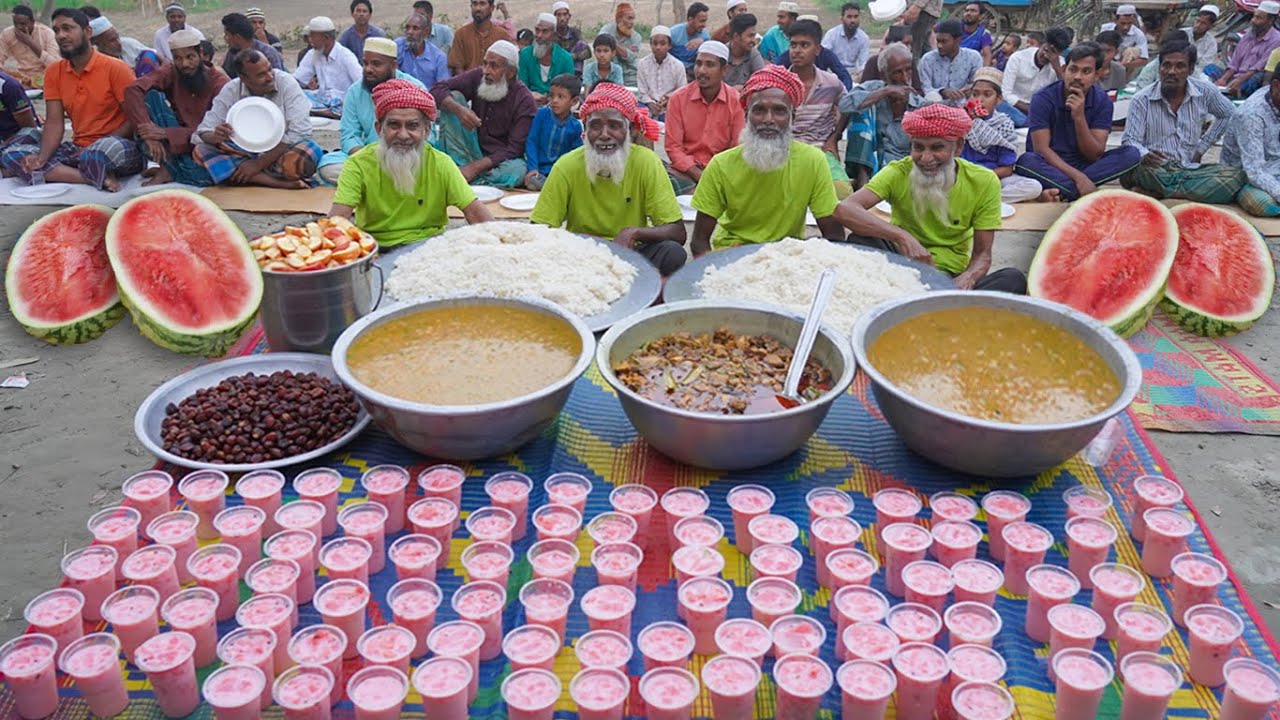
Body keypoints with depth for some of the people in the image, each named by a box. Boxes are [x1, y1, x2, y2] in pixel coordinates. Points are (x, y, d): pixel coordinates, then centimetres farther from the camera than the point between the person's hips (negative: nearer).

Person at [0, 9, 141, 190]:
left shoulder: (115, 68, -7)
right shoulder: (53, 72, 9)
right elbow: (54, 122, 3)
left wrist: (96, 148, -17)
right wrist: (41, 158, -16)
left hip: (120, 148, -6)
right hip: (78, 149, 7)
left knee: (108, 149, -42)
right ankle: (101, 178, -23)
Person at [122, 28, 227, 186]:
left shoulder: (220, 82, -13)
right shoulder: (170, 72, -5)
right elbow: (132, 90, -19)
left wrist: (166, 133, -29)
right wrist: (150, 134, -33)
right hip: (172, 145, 3)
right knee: (153, 95, -18)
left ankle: (169, 169, -8)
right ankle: (171, 166, -22)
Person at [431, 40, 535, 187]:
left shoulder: (525, 101, -14)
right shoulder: (478, 77, -3)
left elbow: (515, 149, -18)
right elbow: (437, 89, -7)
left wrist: (476, 167, -26)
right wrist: (459, 110, -29)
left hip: (499, 160, -3)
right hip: (473, 150, 4)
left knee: (517, 169, -37)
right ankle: (461, 170, -24)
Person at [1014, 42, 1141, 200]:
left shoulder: (1102, 101, -5)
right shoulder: (1043, 99, -13)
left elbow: (1095, 155, -10)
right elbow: (1041, 149, -19)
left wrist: (1079, 117, -25)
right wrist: (1077, 176, -31)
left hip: (1085, 165, 3)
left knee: (1132, 154, -18)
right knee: (1025, 160, -35)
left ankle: (1057, 188, -29)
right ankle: (1090, 194, -31)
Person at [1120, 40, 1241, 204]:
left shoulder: (1205, 92, 5)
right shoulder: (1142, 100, -4)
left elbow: (1228, 115, 24)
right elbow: (1129, 141, -7)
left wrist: (1202, 147, 13)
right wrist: (1144, 154, -31)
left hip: (1189, 170, 4)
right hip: (1154, 170, -4)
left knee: (1236, 176, -25)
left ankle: (1157, 192, -26)